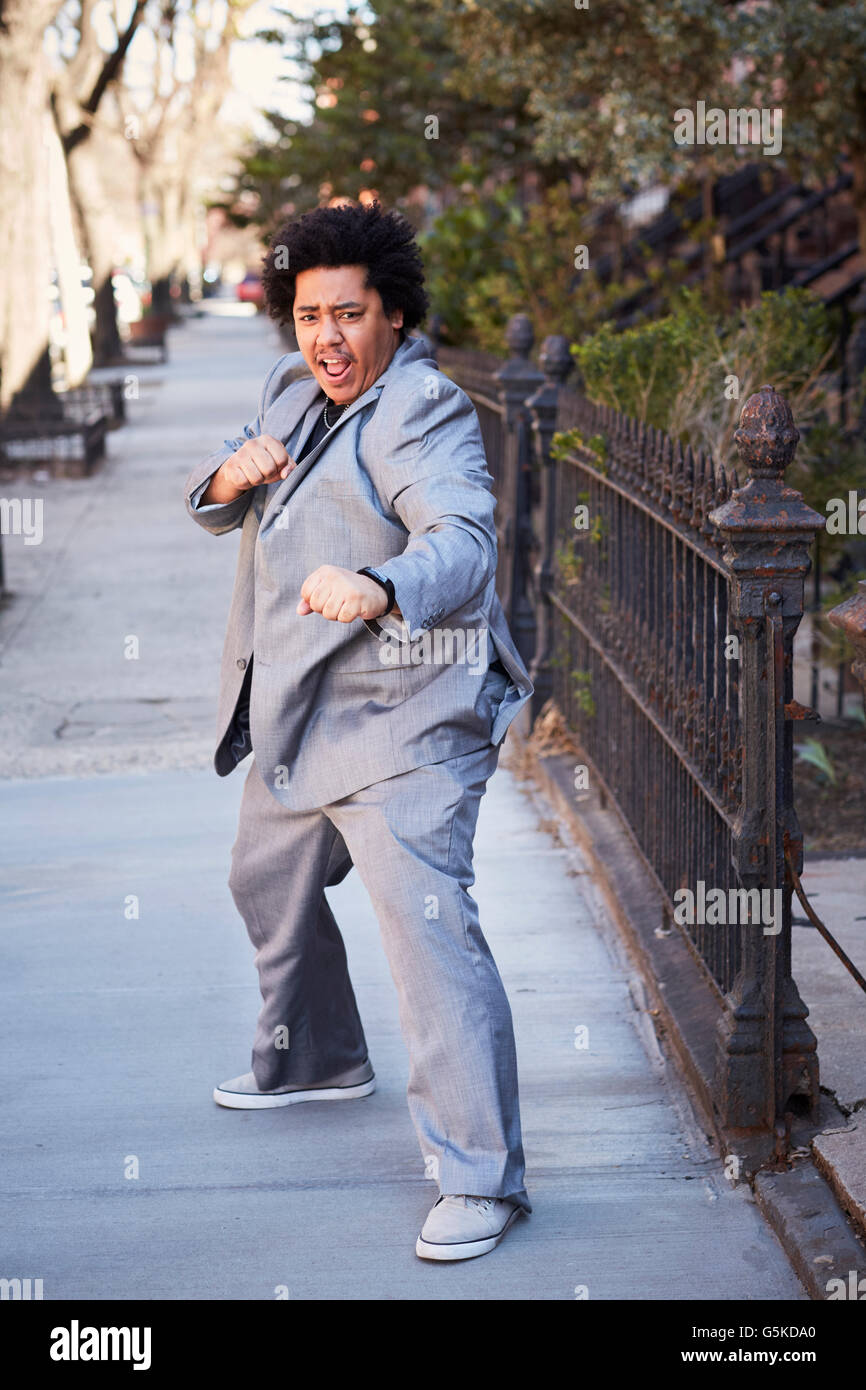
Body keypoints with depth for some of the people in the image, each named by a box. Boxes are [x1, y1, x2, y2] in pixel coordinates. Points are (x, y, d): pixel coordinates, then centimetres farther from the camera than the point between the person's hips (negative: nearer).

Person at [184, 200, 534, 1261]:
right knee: (268, 882, 27)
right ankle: (315, 1059, 52)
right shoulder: (292, 389, 10)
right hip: (297, 713, 10)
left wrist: (377, 590, -55)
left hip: (402, 720, -9)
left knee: (427, 925, -19)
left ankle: (479, 1175, -19)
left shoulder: (424, 417, -17)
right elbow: (208, 504, 12)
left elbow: (461, 543, -33)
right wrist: (235, 473, -14)